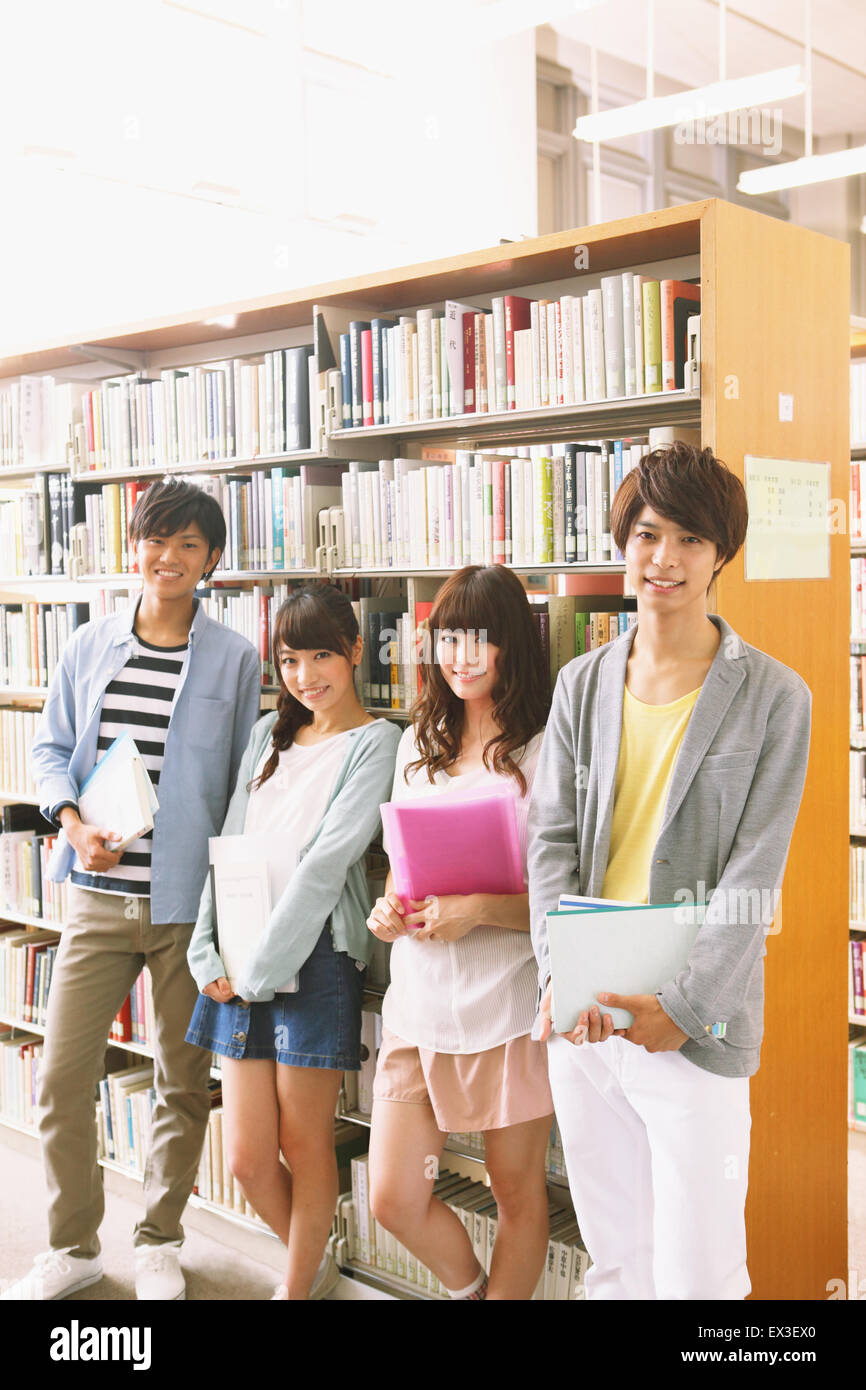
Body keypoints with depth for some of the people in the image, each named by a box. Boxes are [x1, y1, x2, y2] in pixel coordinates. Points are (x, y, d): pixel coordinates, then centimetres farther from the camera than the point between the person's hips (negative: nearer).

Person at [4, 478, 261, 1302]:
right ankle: (72, 1247, 25)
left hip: (189, 901, -2)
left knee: (183, 1081, 10)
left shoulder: (234, 660, 0)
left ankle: (159, 1241, 31)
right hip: (99, 895, 2)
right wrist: (74, 821, -8)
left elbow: (247, 784, 3)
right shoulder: (89, 647, 7)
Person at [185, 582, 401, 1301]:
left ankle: (298, 1286, 25)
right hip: (238, 967, 6)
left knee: (305, 1143, 4)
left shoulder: (376, 742, -4)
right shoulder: (270, 734, 15)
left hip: (315, 954, -5)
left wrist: (261, 968, -13)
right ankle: (313, 1263, 34)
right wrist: (210, 957, 1)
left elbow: (326, 864, -12)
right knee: (247, 1157, 8)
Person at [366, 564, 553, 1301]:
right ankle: (469, 1289, 38)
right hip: (417, 1004, 6)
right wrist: (392, 908, -1)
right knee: (394, 1199, 9)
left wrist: (478, 910, -23)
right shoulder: (419, 743, 10)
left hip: (507, 1010, -5)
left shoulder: (544, 751, -10)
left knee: (518, 1193, 11)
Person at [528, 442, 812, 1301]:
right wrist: (560, 968, -10)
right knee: (613, 1259, 17)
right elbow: (551, 839, 5)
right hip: (583, 1012, 4)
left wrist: (684, 1007, -17)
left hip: (693, 1027, -4)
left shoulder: (772, 697, -5)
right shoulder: (583, 684, 7)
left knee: (697, 1272, 2)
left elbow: (754, 872, -9)